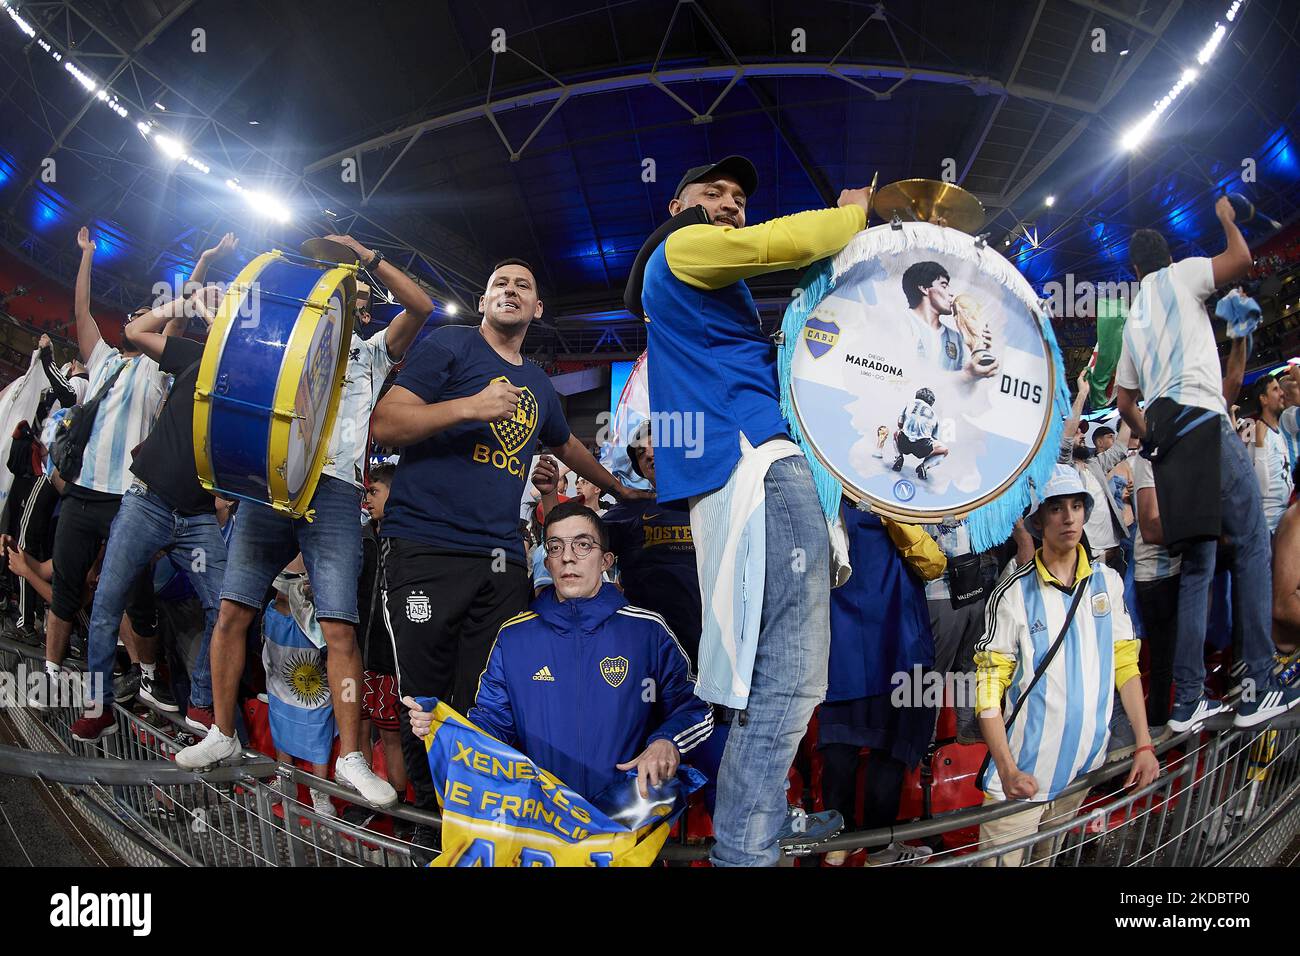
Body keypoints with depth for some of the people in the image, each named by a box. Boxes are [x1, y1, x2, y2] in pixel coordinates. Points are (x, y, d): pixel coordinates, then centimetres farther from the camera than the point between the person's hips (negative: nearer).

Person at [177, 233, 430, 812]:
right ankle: (222, 734, 15)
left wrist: (364, 255, 2)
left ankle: (350, 758, -6)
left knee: (340, 628, -10)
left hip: (333, 491, -3)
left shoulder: (370, 354, 16)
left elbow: (421, 306, 4)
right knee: (232, 611, -1)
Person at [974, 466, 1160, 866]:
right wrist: (1007, 770, -20)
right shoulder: (1014, 593, -12)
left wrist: (1143, 744, 3)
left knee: (1047, 859, 20)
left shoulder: (1108, 582, 2)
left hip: (1084, 771, 4)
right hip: (1022, 777, -4)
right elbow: (989, 687, -13)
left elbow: (1125, 664, 8)